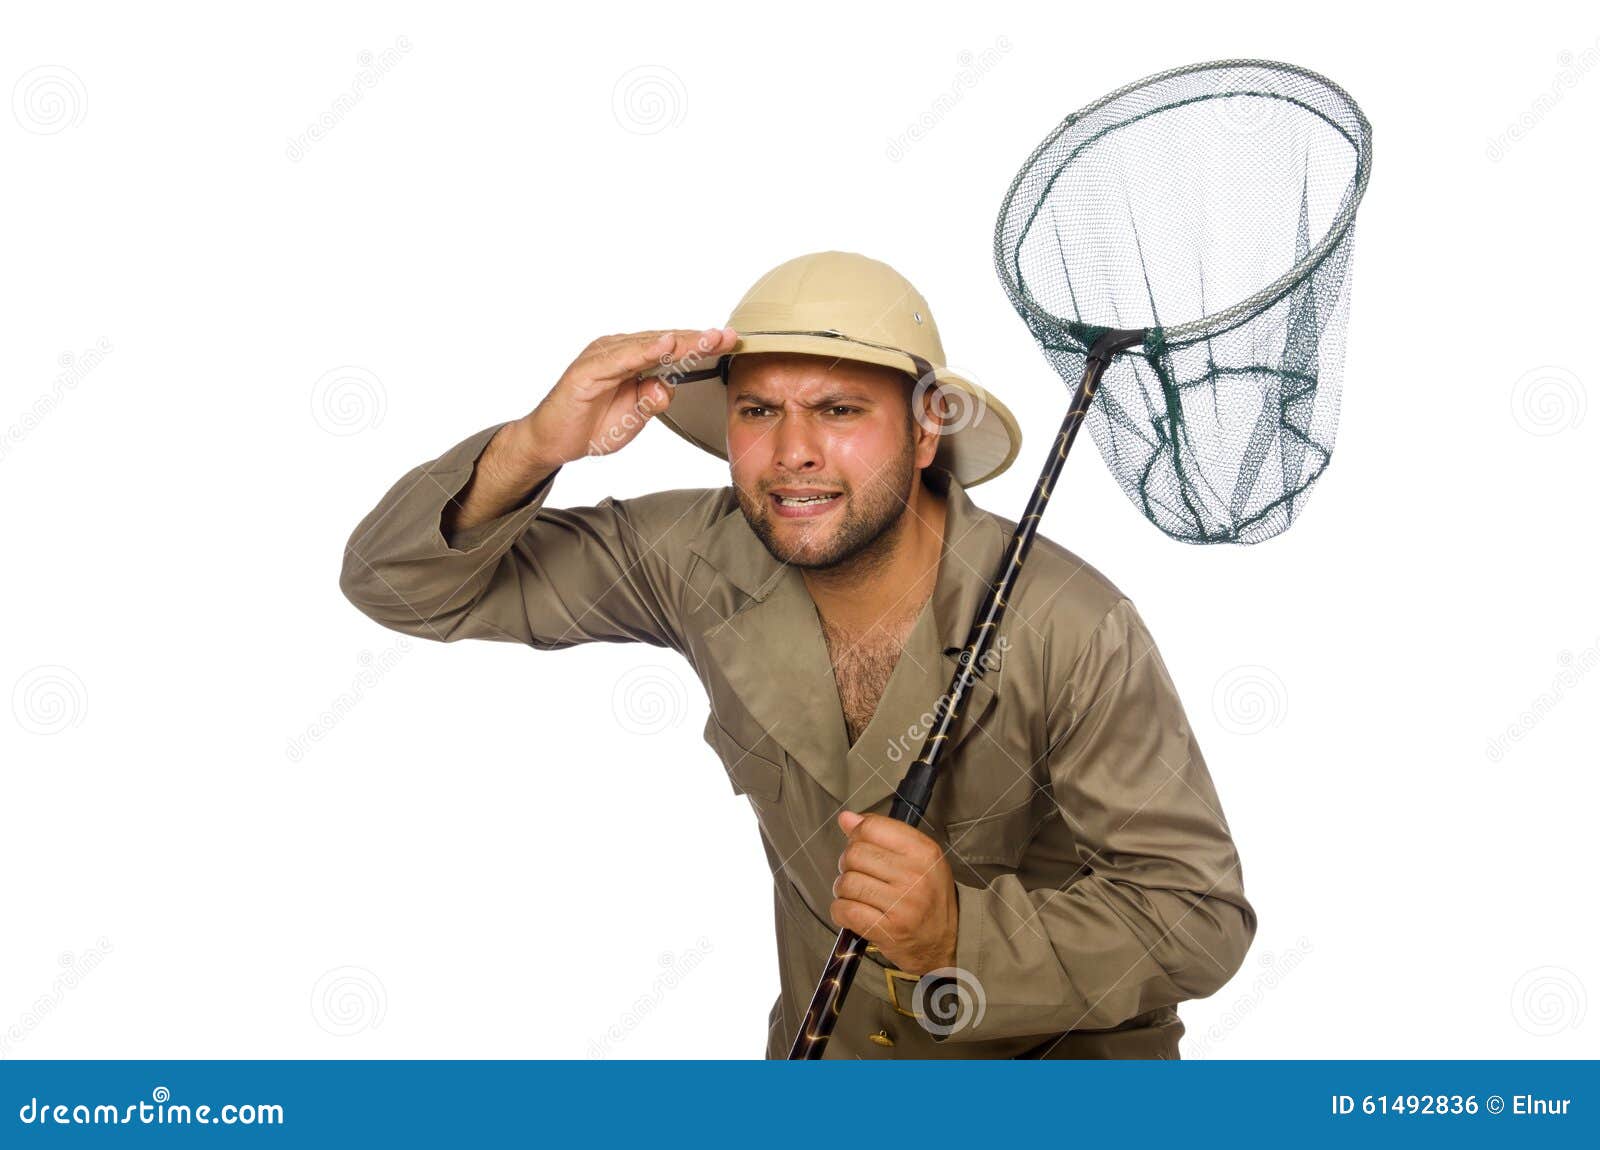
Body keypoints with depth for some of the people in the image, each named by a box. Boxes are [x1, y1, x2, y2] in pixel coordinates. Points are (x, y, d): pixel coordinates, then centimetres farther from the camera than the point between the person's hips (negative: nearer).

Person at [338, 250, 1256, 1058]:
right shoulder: (699, 559, -14)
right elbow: (401, 585, -10)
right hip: (827, 1050, 4)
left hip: (1064, 1052, -4)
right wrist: (530, 450, -30)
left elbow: (1202, 916, -19)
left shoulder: (1073, 632, -25)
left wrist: (960, 933, -35)